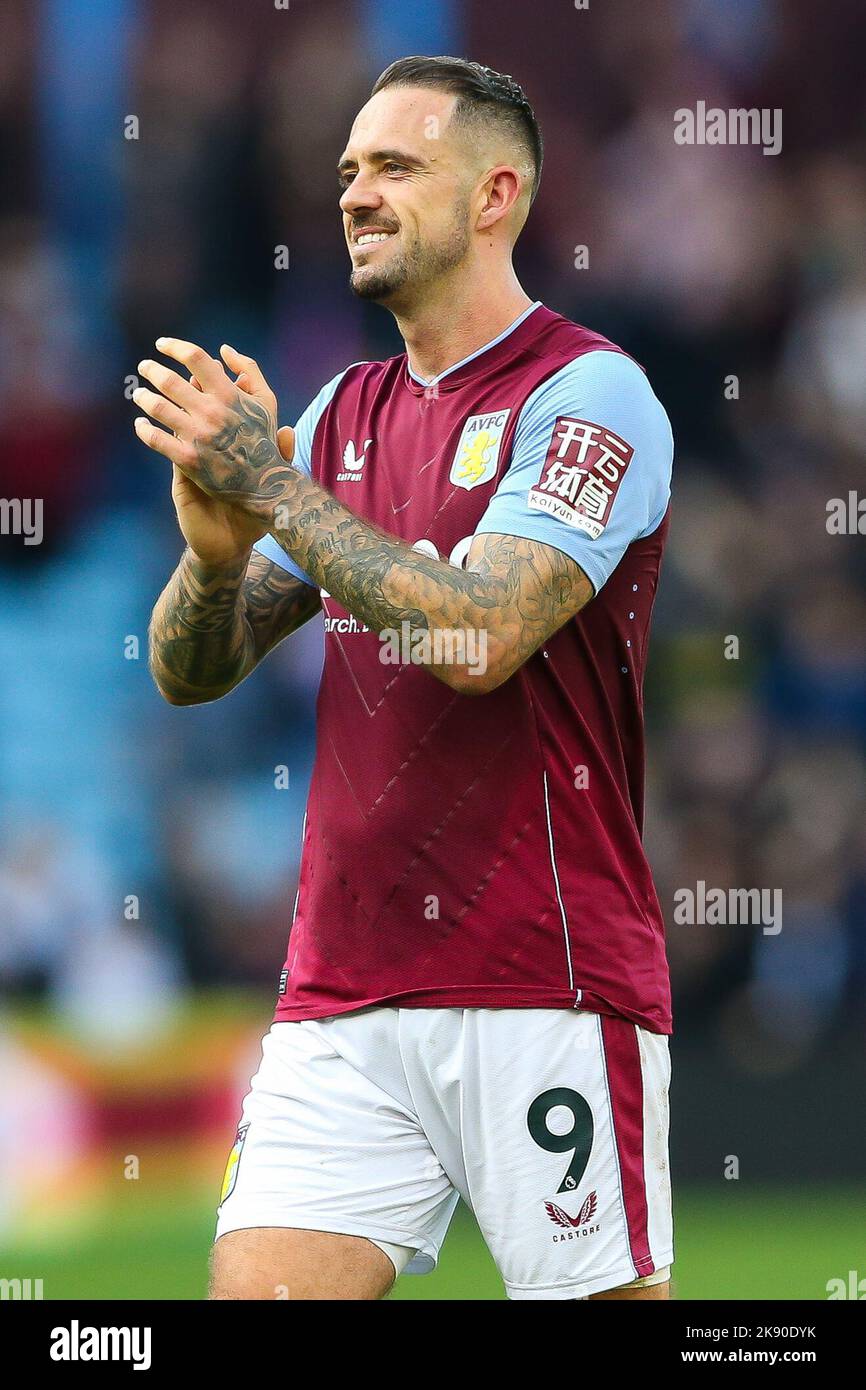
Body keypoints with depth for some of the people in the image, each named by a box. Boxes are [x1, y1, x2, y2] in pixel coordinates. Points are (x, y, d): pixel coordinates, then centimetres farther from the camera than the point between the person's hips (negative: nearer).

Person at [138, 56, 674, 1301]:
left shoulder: (587, 393, -6)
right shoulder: (346, 413, 15)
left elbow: (480, 635, -19)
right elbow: (192, 673, 15)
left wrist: (271, 487, -13)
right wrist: (216, 546, -7)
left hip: (544, 989, -6)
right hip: (340, 999, 6)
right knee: (257, 1292, -5)